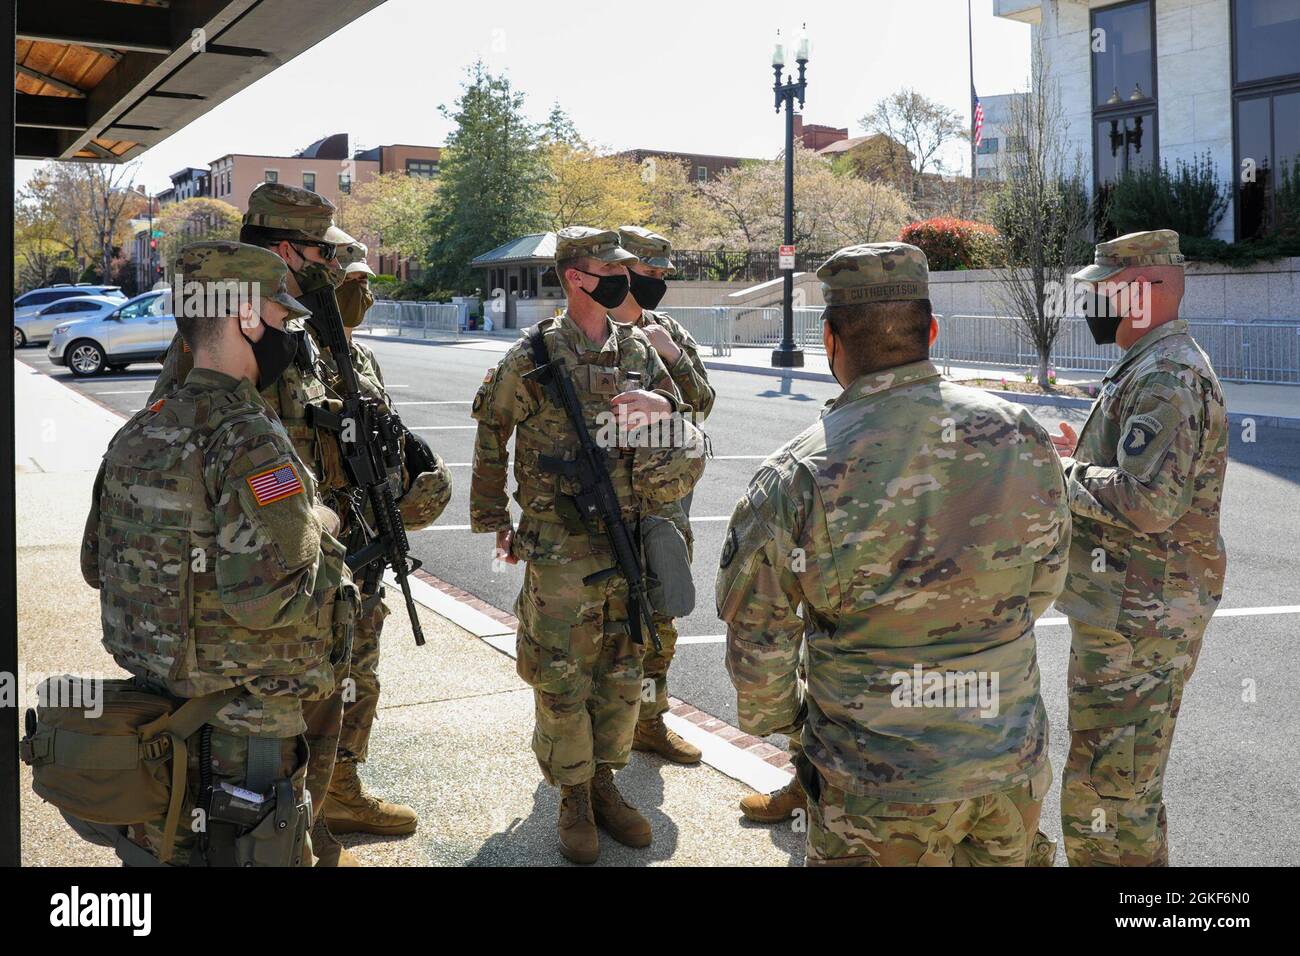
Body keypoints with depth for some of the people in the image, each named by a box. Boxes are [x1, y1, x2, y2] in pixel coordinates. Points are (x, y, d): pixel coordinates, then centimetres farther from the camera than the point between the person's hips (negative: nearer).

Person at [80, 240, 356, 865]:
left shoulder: (139, 433, 2)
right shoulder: (250, 442, -23)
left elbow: (96, 564, 12)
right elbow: (265, 597, -31)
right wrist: (329, 558, -13)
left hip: (151, 698, 7)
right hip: (244, 730, -7)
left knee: (164, 851, 23)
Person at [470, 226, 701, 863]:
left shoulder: (639, 350, 7)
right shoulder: (533, 357, -6)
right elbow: (489, 437, 4)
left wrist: (664, 406, -11)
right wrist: (493, 519, 7)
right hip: (559, 550, -4)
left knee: (622, 675, 13)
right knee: (563, 680, 3)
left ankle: (603, 782, 30)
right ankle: (573, 799, 20)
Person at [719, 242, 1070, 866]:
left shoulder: (797, 478, -19)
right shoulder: (1022, 439, -7)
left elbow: (757, 635, -10)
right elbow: (1044, 583, 8)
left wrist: (772, 718, 10)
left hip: (878, 789, -3)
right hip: (1014, 767, 4)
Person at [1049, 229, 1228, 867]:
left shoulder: (1166, 376, -20)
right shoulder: (1150, 366, 16)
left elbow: (1148, 501, -30)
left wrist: (1062, 472, -16)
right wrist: (1083, 459, 10)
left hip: (1137, 622, -11)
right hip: (1136, 612, 11)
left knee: (1104, 798, -5)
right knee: (1124, 787, 24)